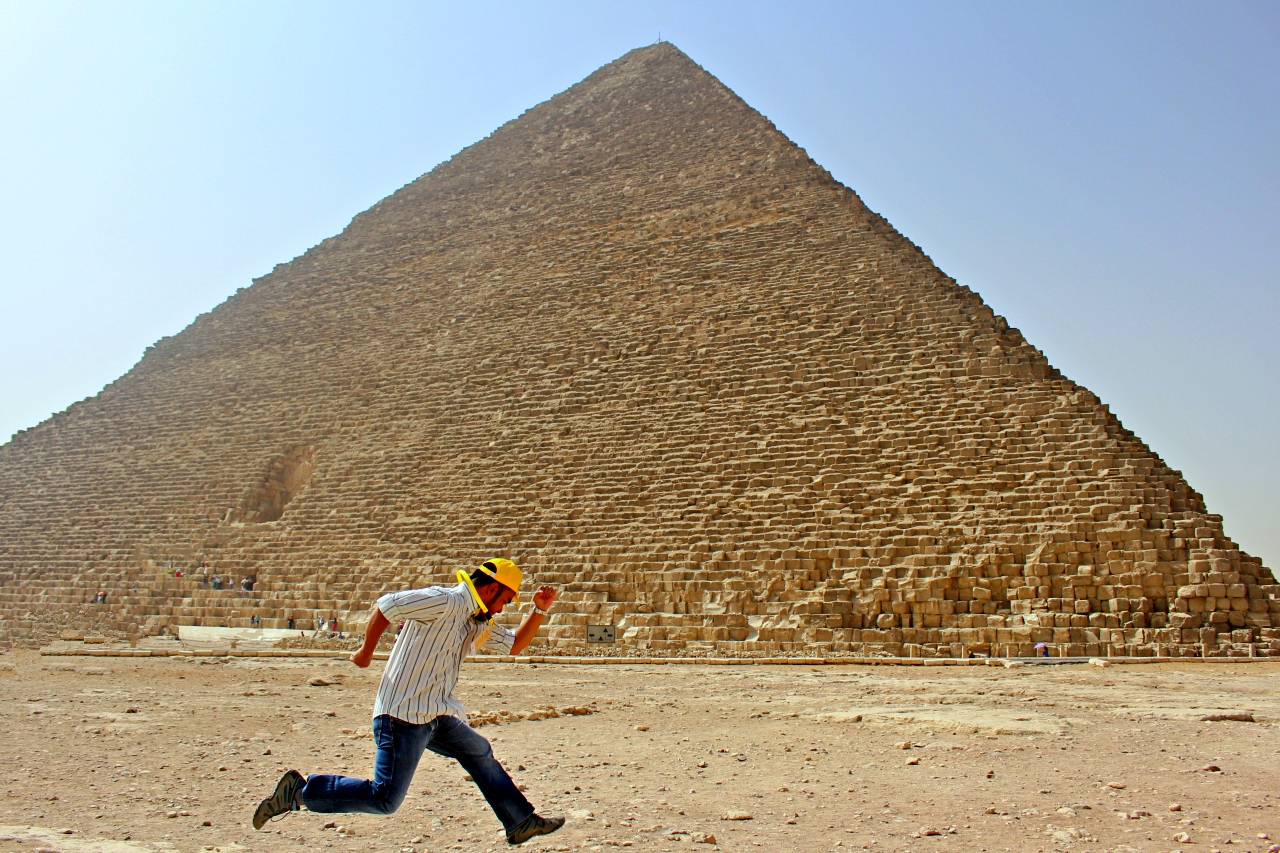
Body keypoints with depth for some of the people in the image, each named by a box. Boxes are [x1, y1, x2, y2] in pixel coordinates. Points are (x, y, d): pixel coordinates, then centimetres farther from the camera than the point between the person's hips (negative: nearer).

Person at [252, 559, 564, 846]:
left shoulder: (477, 623, 16)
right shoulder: (445, 601, -15)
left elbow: (515, 644, 22)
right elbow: (386, 605, -17)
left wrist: (539, 610, 9)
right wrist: (366, 652, -6)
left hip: (437, 716, 10)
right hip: (403, 716, -10)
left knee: (480, 755, 19)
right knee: (384, 799, -10)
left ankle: (521, 822, 32)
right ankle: (299, 790, 1)